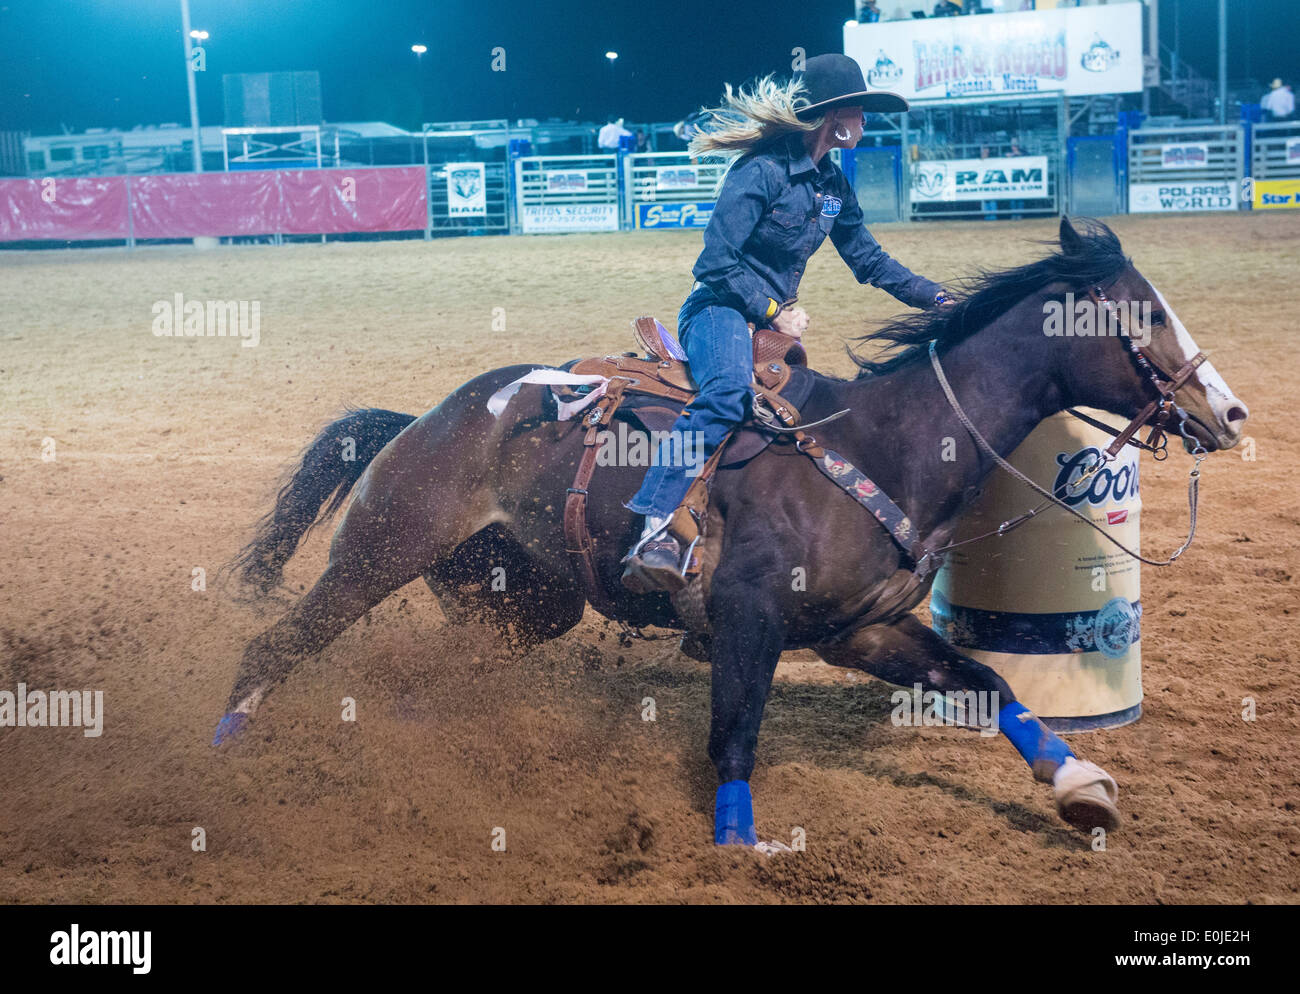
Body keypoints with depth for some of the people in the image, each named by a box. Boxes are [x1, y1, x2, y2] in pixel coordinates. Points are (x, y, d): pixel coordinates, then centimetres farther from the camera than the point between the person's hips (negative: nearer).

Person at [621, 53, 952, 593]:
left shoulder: (834, 185, 12)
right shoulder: (763, 170, -15)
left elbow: (871, 263, 20)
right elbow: (715, 263, -17)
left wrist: (938, 298, 13)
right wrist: (773, 313, -15)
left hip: (773, 320, 10)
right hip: (720, 309, -10)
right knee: (728, 393, -36)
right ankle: (653, 534, -50)